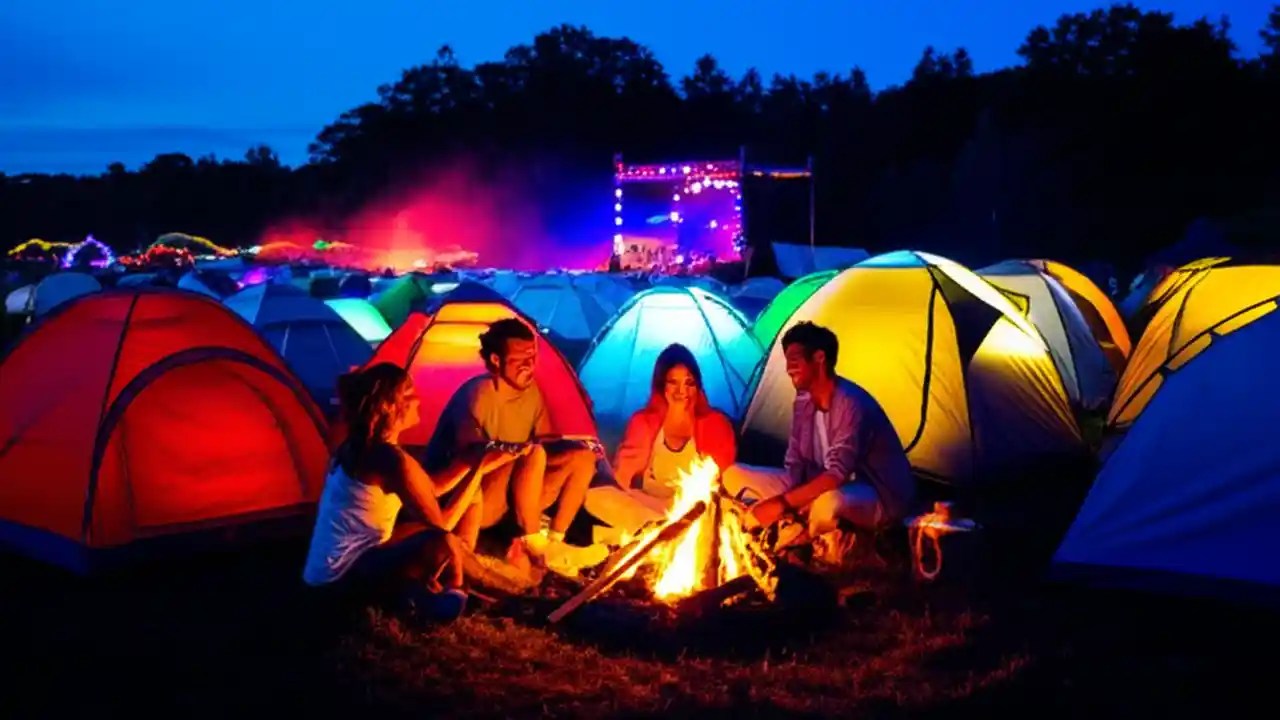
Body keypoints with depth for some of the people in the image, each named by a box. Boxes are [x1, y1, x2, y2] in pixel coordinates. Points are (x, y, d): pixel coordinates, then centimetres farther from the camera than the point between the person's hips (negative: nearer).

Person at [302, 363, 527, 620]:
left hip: (352, 558, 11)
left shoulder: (360, 447, 8)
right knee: (444, 544, -32)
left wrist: (476, 460, 13)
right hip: (342, 575, -11)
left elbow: (428, 489, 18)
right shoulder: (390, 459, -22)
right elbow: (441, 524, -17)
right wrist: (479, 470, -9)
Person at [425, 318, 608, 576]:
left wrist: (564, 446, -9)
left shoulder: (531, 391, 5)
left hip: (515, 501, 8)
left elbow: (547, 443, 12)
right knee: (532, 454, -32)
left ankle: (554, 541, -11)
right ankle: (535, 545, -19)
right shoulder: (477, 395, -20)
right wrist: (516, 450, -32)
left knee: (583, 457, -4)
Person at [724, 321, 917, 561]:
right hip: (820, 491, 8)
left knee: (828, 505, -45)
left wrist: (782, 503, -34)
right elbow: (795, 465, 3)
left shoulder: (851, 403, -24)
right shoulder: (803, 402, 1)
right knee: (734, 475, -2)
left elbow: (838, 474, -31)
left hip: (879, 498, -8)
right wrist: (791, 503, -17)